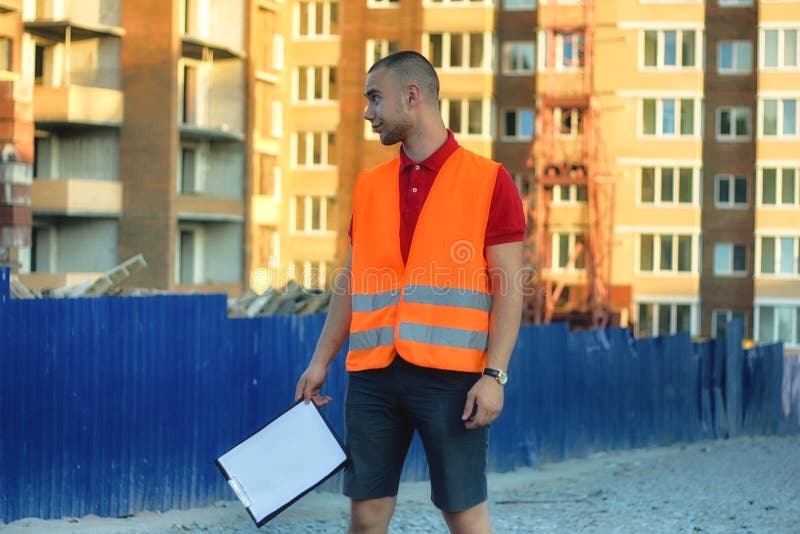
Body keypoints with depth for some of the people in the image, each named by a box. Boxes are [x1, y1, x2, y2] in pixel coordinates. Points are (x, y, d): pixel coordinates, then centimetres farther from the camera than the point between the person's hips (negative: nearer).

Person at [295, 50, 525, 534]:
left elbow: (507, 288, -5)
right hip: (372, 376, 5)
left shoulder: (489, 181, -2)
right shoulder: (369, 186, 14)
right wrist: (321, 360, 11)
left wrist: (494, 375, -13)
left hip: (451, 377, -5)